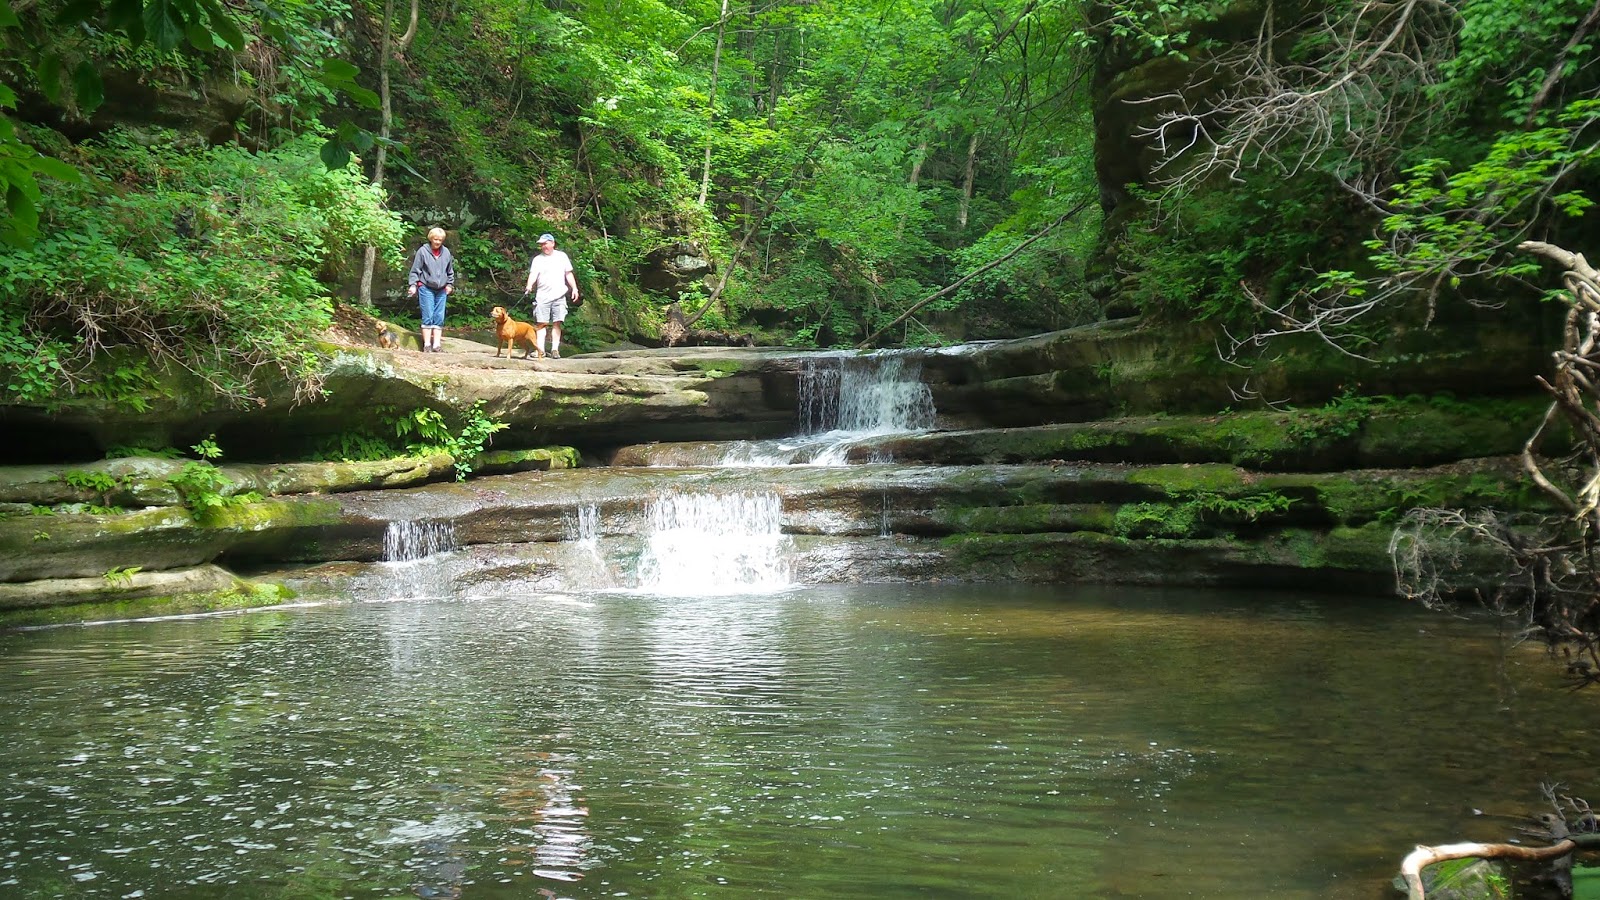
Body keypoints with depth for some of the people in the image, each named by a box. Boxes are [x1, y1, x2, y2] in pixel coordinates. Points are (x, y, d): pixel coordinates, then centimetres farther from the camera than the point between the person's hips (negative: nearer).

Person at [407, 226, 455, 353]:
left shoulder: (446, 252, 8)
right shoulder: (422, 251, -4)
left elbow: (450, 270, 19)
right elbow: (415, 270, -2)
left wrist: (450, 284, 14)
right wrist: (413, 285, -8)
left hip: (441, 290, 4)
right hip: (426, 288, -4)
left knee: (439, 317, 2)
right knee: (428, 316, -7)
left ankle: (436, 344, 5)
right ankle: (427, 345, -4)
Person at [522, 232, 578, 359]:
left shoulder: (561, 256, 10)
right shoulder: (538, 259, 6)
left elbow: (568, 274, 14)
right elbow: (533, 274, -8)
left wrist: (574, 288, 6)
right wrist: (529, 285, -26)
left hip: (559, 296, 0)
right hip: (542, 296, 0)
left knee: (557, 323, -3)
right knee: (541, 323, -3)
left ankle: (555, 349, -1)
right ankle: (540, 350, -3)